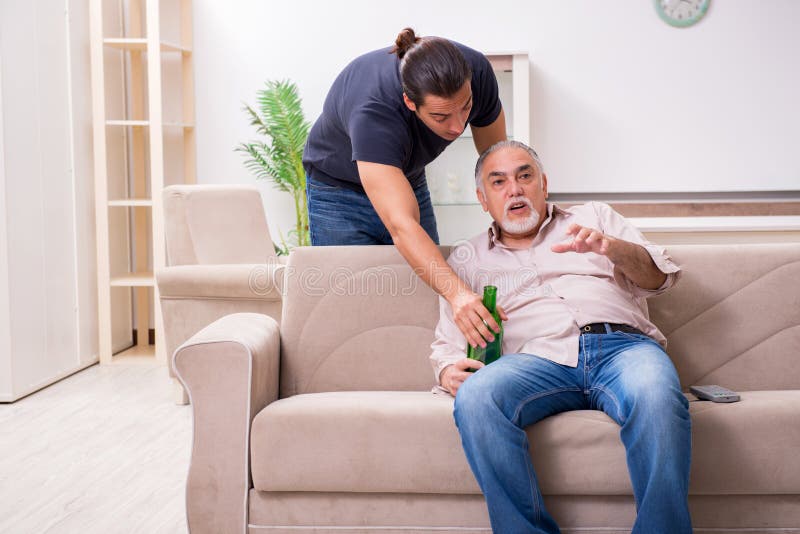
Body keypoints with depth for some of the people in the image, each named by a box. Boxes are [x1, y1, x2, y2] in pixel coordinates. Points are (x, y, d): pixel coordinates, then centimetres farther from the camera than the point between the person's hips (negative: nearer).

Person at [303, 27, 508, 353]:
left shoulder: (476, 72, -26)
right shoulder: (372, 111, -43)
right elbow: (402, 227, -51)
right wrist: (457, 293, -63)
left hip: (410, 179, 5)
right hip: (339, 190, -5)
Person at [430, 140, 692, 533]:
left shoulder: (593, 217, 27)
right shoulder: (467, 259, 28)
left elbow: (659, 277, 14)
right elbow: (447, 344, 23)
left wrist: (611, 246, -7)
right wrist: (449, 370, -2)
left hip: (622, 345, 0)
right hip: (539, 358, 1)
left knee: (656, 398, -37)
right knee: (474, 397, -34)